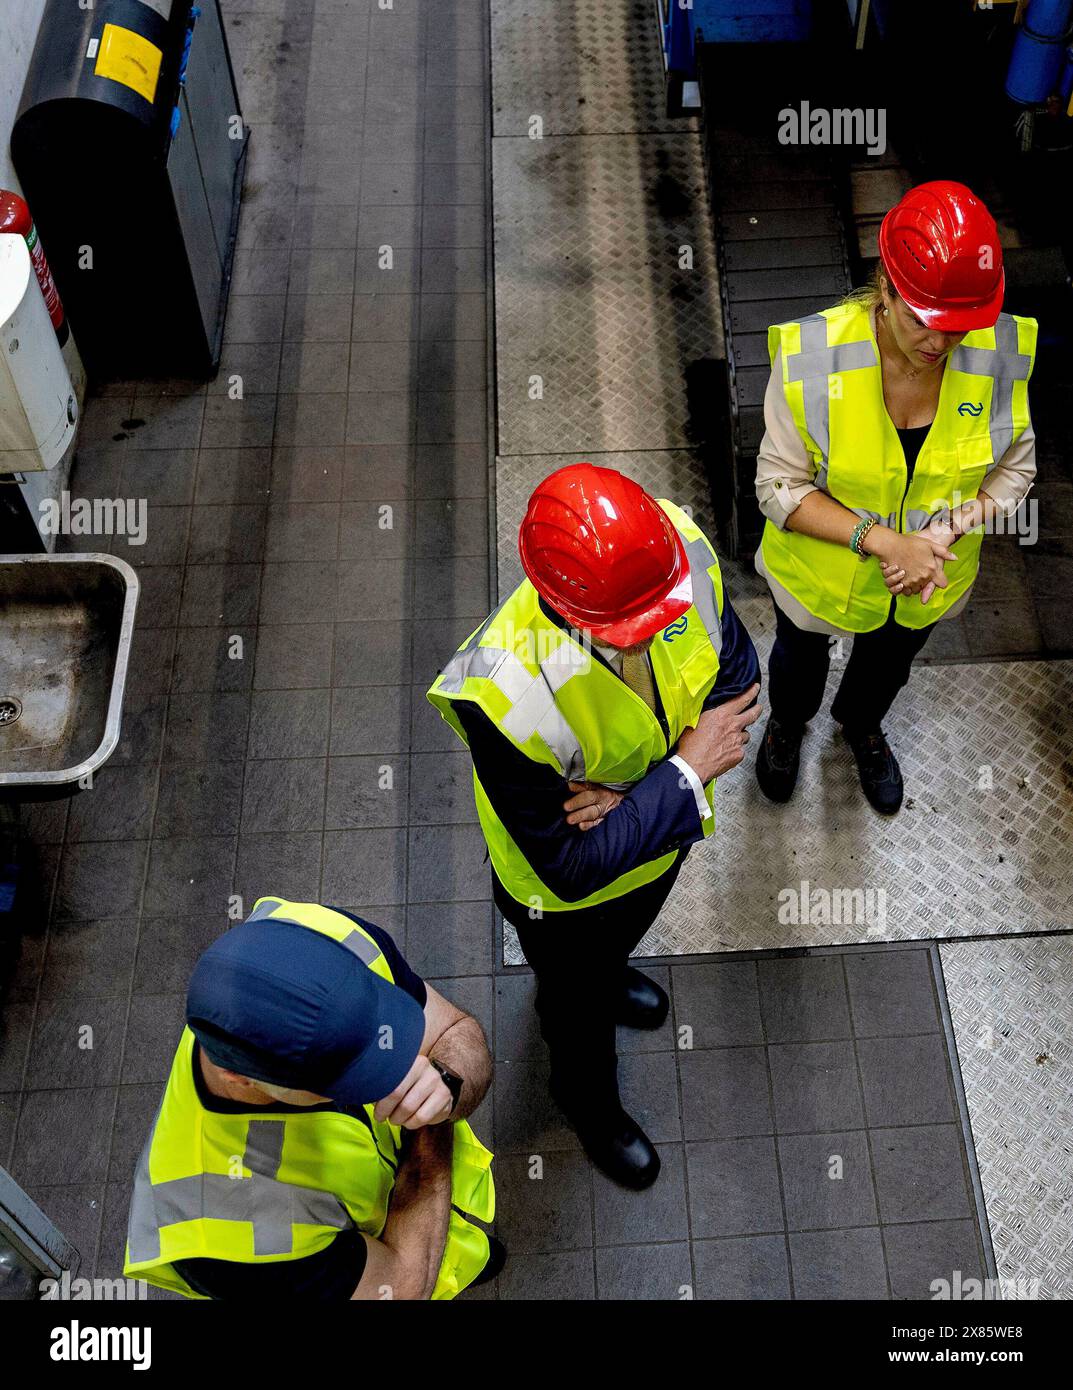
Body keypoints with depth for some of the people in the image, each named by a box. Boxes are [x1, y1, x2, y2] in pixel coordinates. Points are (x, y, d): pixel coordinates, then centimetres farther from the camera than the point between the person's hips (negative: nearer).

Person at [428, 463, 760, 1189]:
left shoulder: (683, 551, -32)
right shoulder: (504, 694, -45)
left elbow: (738, 673, -15)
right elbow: (571, 866, -34)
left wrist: (638, 792, -28)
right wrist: (684, 774, -31)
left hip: (663, 830, 4)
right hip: (567, 891, -4)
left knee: (620, 939, 38)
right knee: (580, 1002, 29)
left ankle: (604, 974, 74)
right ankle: (588, 1095, 62)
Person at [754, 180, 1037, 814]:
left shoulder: (999, 355, -25)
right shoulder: (815, 357, -33)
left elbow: (1014, 468, -9)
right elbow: (781, 486, -24)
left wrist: (950, 528, -27)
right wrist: (882, 540, -33)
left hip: (933, 578, 2)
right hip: (821, 570, -2)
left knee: (889, 665, 33)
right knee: (801, 660, 30)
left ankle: (862, 725, 69)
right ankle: (788, 723, 67)